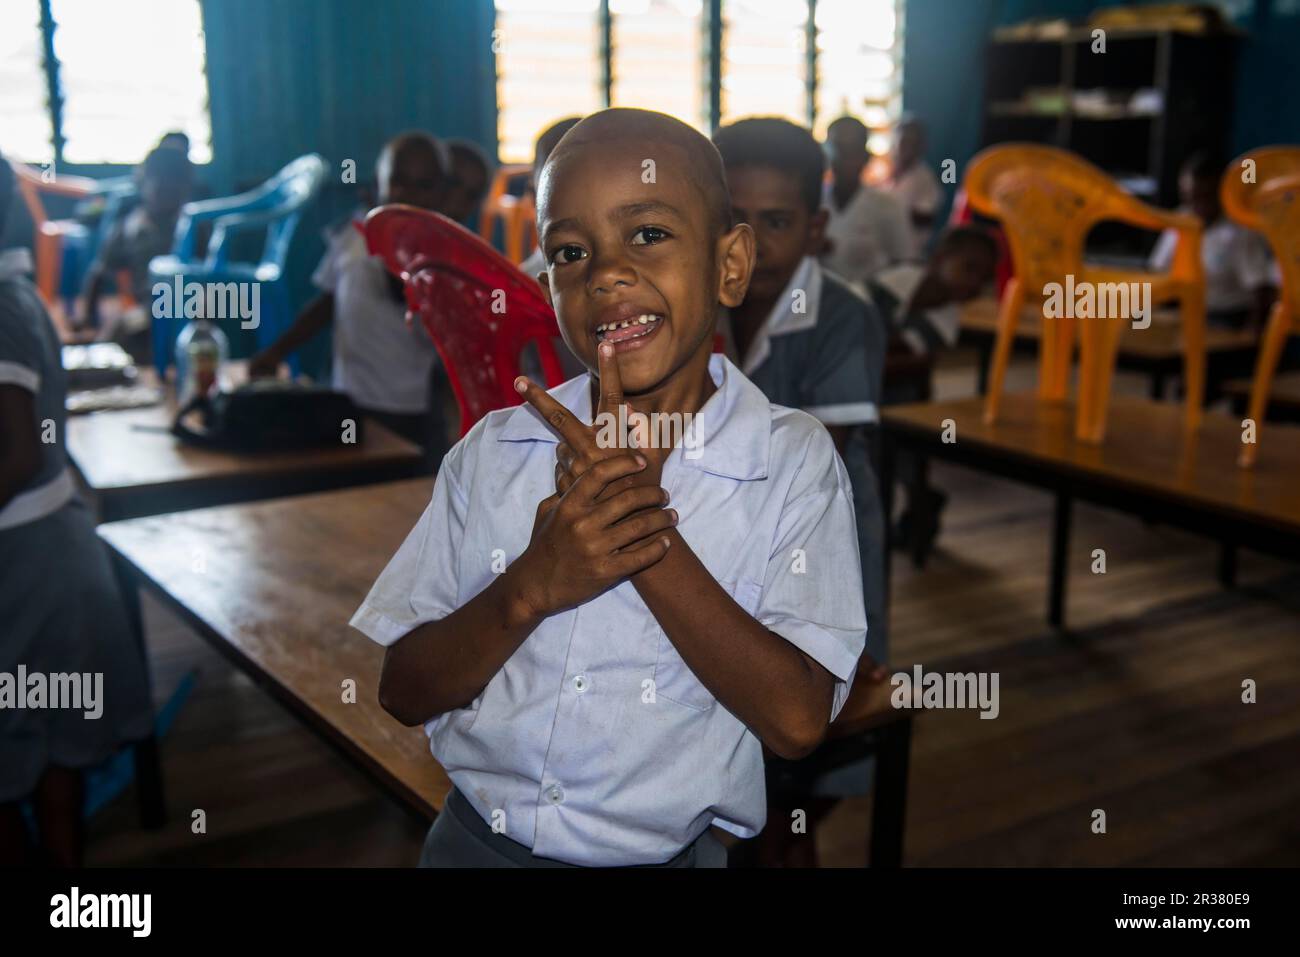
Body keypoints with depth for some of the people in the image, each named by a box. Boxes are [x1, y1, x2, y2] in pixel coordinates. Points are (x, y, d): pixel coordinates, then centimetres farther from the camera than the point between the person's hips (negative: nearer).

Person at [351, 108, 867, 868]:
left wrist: (648, 527, -16)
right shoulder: (495, 448, 2)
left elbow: (798, 720, -12)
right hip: (476, 840, 2)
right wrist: (531, 587, -16)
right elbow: (404, 692, 1)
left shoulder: (793, 459, -5)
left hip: (668, 851, -2)